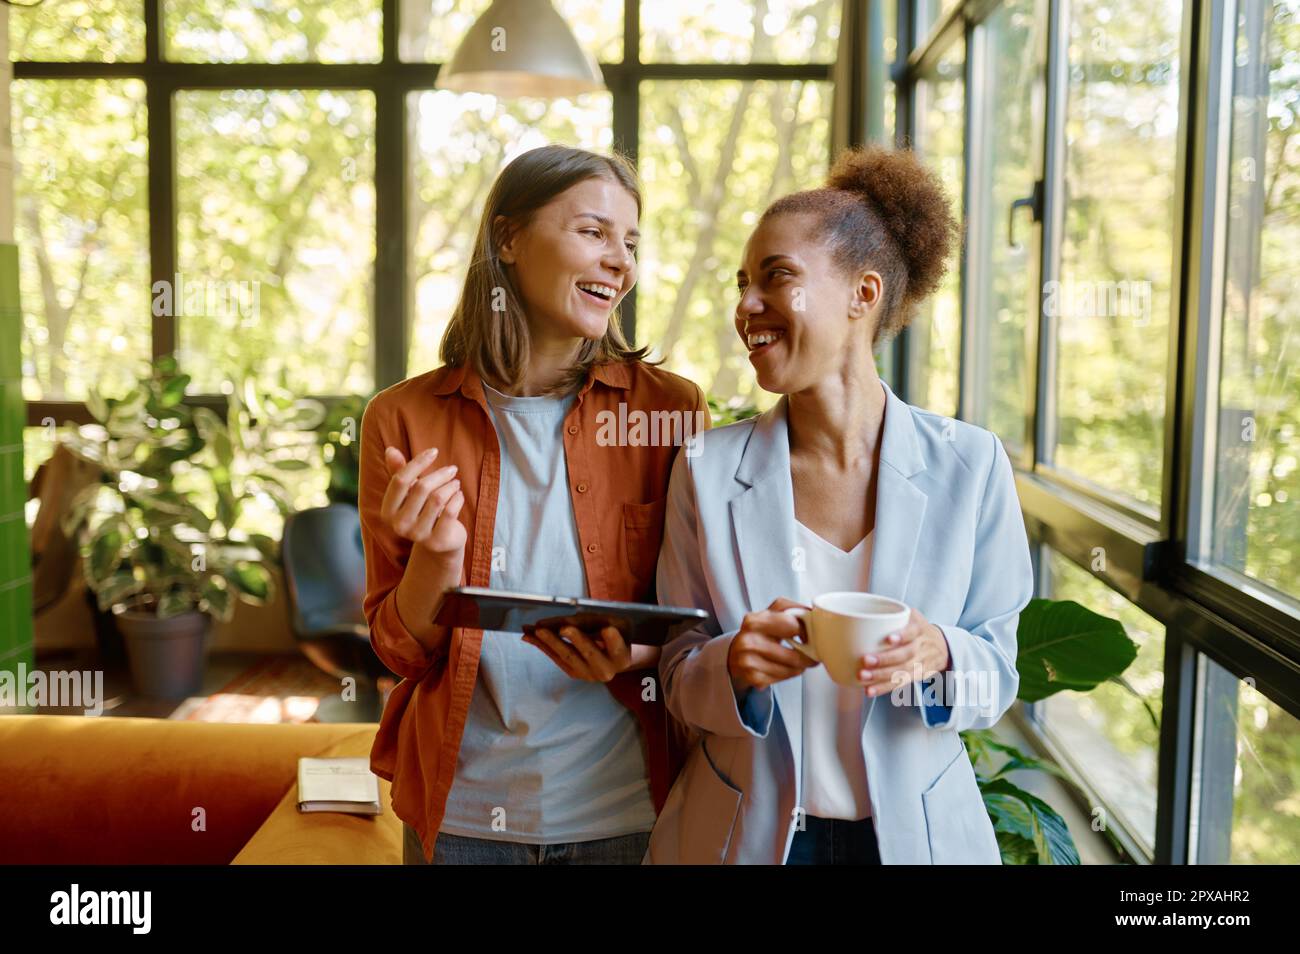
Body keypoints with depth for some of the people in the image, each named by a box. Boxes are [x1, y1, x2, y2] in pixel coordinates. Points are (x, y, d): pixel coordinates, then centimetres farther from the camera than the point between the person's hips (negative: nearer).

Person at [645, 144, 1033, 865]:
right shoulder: (708, 472, -9)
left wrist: (938, 657, -24)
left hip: (918, 829, 0)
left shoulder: (970, 466, -10)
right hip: (741, 832, 0)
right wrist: (734, 666, -24)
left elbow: (997, 678, -4)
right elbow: (679, 681, -4)